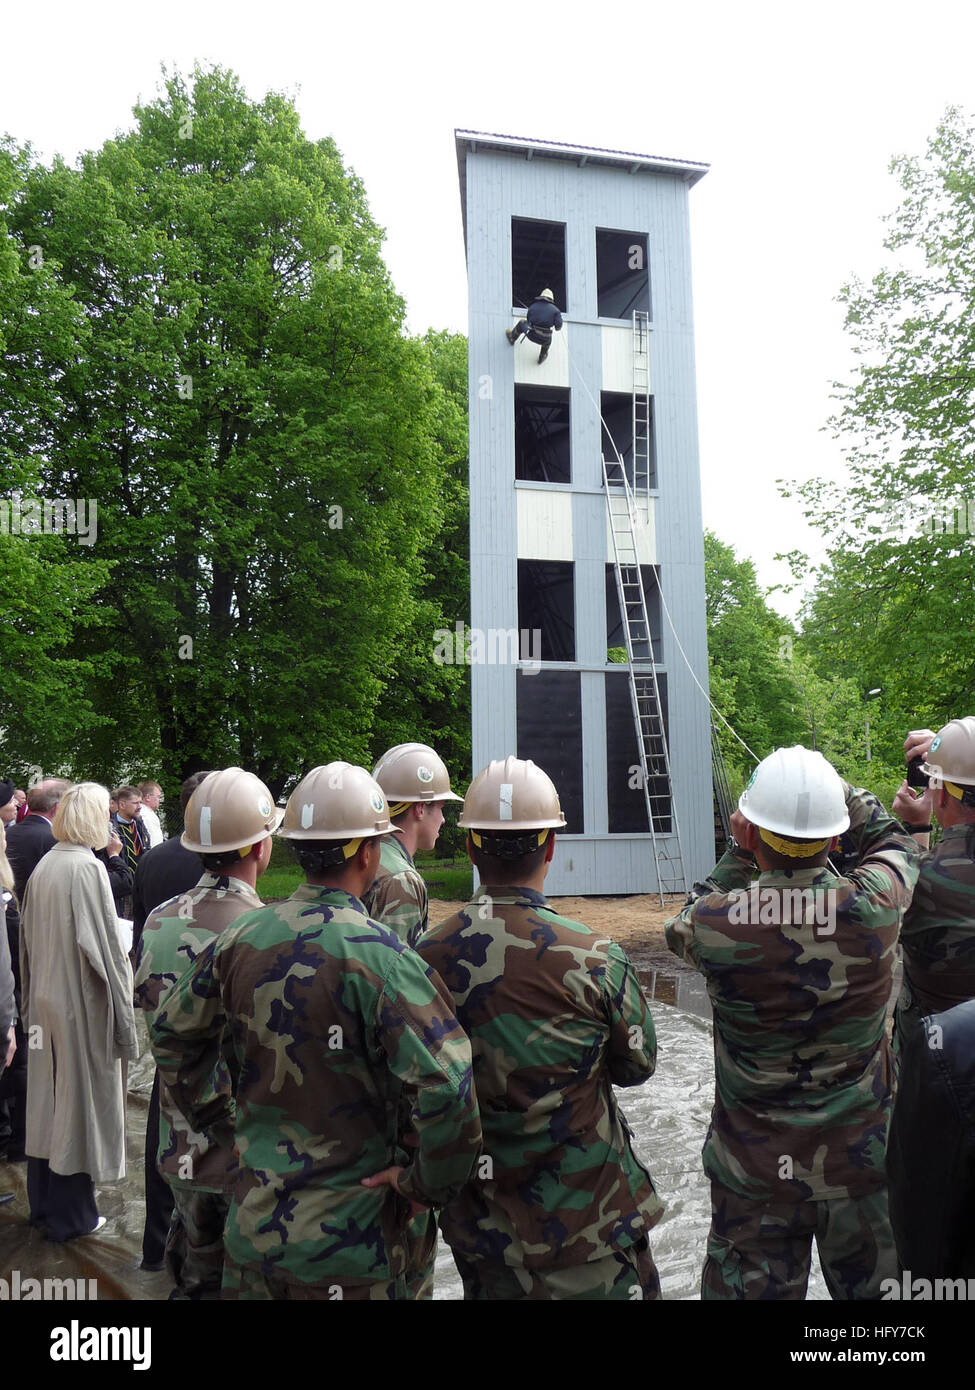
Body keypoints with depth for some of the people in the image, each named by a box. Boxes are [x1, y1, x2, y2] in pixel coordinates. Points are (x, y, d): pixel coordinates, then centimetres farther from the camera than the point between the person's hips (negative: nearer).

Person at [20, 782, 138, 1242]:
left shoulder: (44, 866, 3)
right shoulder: (87, 868, -19)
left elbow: (28, 941, 11)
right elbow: (104, 948, -19)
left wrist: (32, 1003, 20)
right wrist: (123, 1021, -13)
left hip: (45, 1001, 7)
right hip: (82, 1004, -7)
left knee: (48, 1099, 18)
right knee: (79, 1100, 6)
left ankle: (43, 1203, 32)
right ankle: (72, 1215, 19)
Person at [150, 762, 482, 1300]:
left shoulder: (240, 937, -4)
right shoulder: (379, 956, -22)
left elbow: (171, 1034, 10)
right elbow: (447, 1091, -29)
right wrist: (424, 1183, -13)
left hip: (251, 1223, 5)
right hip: (346, 1241, -4)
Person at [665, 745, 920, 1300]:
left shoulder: (717, 923, -24)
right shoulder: (873, 905, -20)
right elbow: (895, 843, 5)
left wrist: (737, 854, 4)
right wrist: (840, 788, 9)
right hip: (862, 1165, 1)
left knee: (748, 1288, 17)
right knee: (870, 1284, 22)